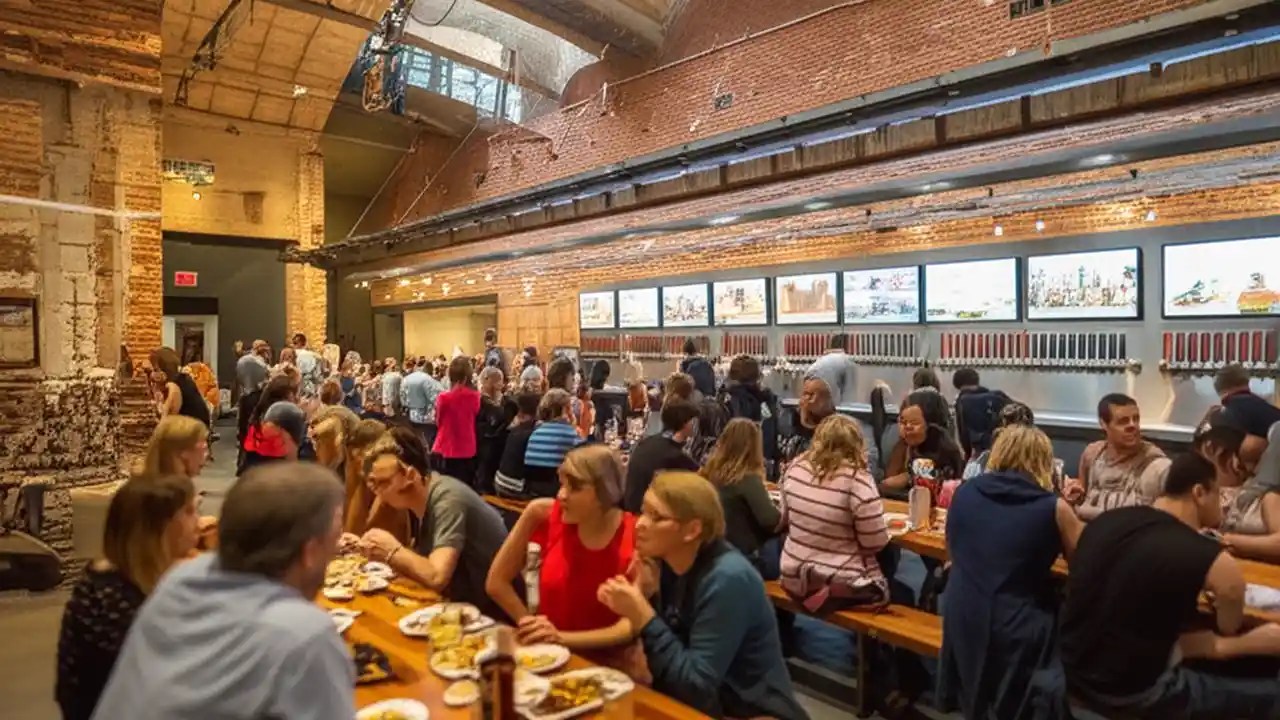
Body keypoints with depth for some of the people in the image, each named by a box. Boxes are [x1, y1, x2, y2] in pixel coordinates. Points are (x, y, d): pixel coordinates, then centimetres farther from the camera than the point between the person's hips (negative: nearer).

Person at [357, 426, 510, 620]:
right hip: (462, 602, 7)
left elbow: (436, 577, -30)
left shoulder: (447, 499, -23)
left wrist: (392, 551, -18)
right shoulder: (417, 500, 2)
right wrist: (382, 552, -12)